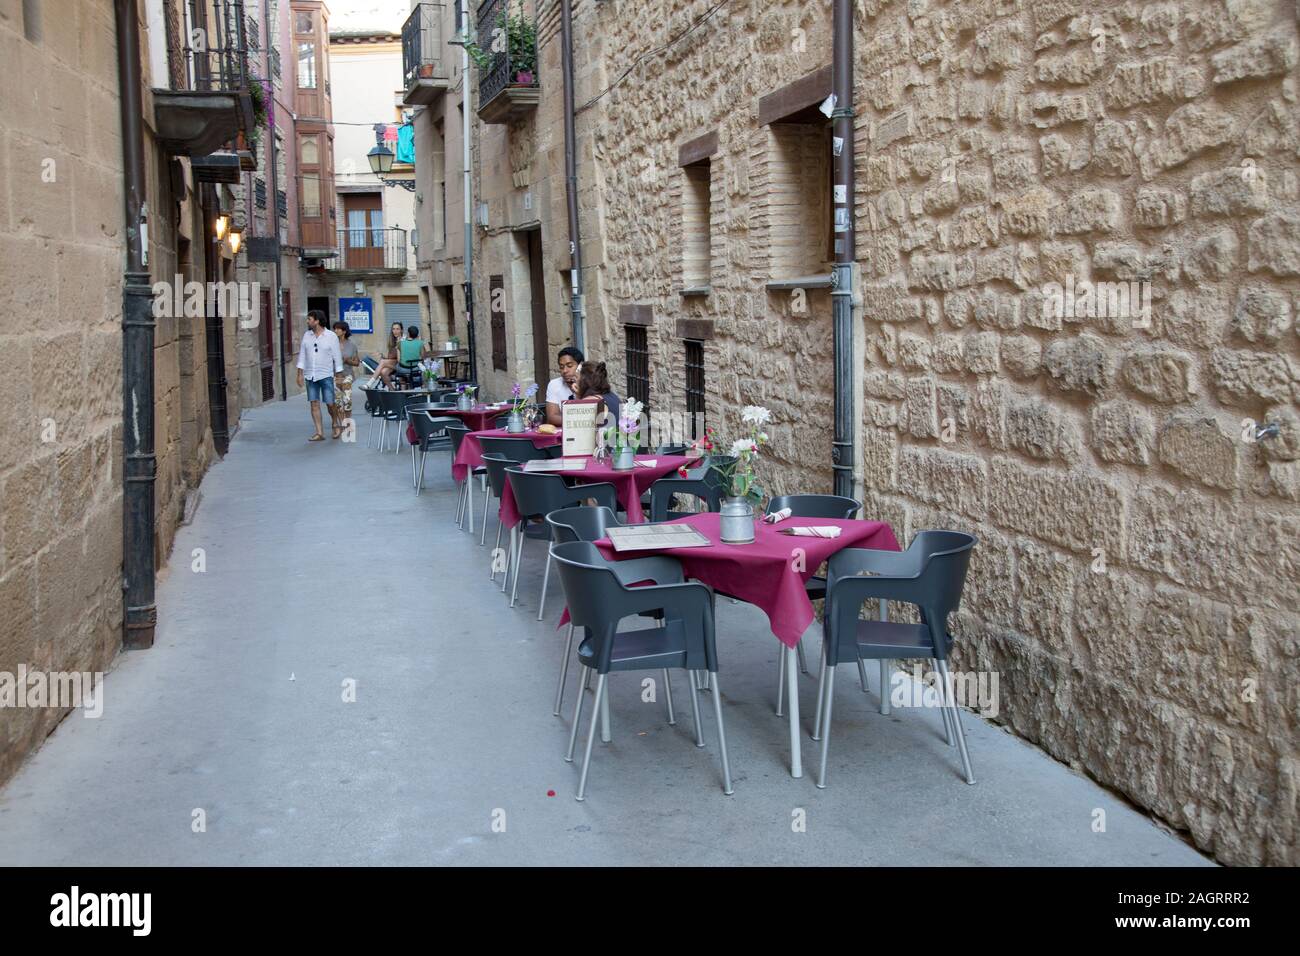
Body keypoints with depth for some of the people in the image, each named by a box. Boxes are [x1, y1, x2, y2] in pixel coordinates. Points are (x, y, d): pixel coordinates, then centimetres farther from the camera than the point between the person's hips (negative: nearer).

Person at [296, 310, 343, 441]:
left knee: (330, 404, -2)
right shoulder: (306, 335, 6)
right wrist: (300, 374, 4)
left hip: (326, 376, -3)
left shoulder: (331, 336, -4)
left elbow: (337, 356, -2)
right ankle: (319, 433, 3)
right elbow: (302, 355, 9)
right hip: (310, 376, 3)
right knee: (314, 404, 0)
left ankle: (335, 424, 25)